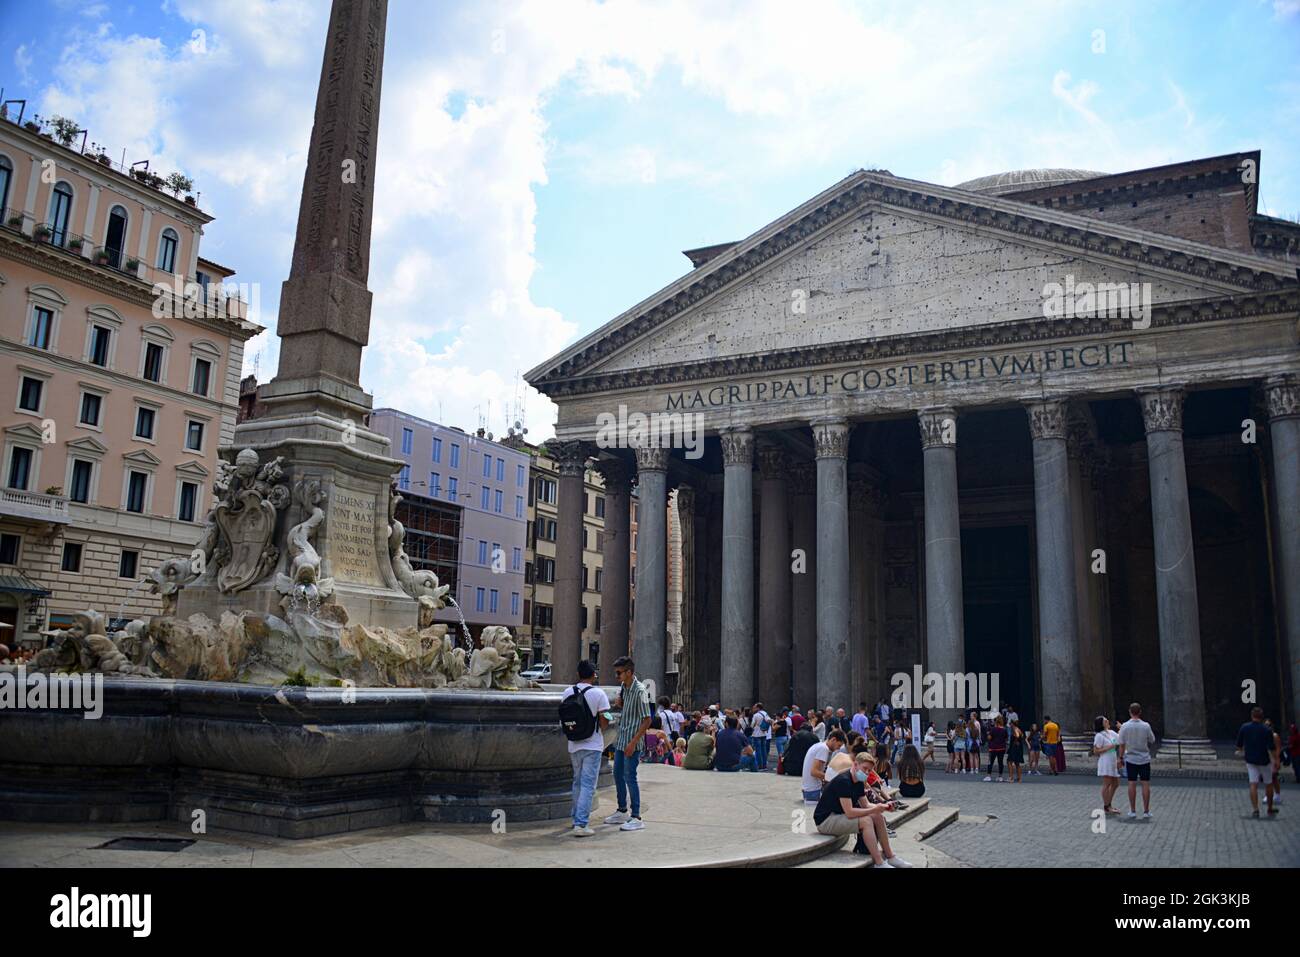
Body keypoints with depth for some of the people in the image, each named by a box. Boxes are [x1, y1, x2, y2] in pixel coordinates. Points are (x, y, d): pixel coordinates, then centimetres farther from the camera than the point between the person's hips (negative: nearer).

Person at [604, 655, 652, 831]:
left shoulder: (639, 691, -17)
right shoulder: (623, 688, 8)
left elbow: (647, 720, -19)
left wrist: (633, 742, -21)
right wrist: (619, 703, 0)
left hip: (632, 742, -9)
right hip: (620, 740, 9)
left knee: (629, 777, -7)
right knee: (618, 775, 16)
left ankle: (636, 818, 0)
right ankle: (622, 812, 30)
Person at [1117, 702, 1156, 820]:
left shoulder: (1125, 726, -8)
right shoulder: (1146, 726, -9)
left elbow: (1122, 744, -3)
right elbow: (1152, 741, 3)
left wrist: (1121, 757, 8)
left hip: (1130, 758, 0)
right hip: (1144, 758, 0)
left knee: (1132, 784, 6)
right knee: (1146, 784, 5)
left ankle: (1133, 811, 10)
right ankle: (1146, 812, 5)